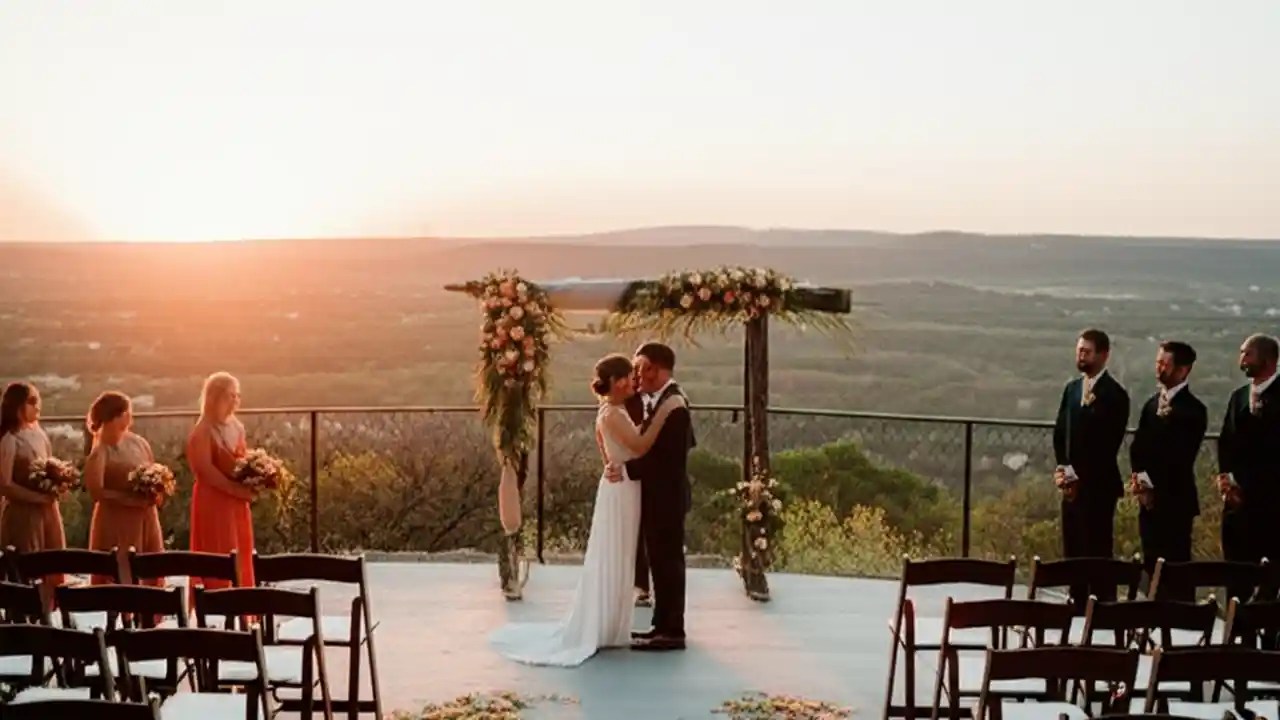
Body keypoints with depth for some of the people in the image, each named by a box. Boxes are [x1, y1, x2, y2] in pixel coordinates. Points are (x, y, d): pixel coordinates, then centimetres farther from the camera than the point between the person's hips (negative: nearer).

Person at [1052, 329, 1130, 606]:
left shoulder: (1114, 394, -8)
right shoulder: (1071, 388, 14)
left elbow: (1107, 444, -13)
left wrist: (1078, 476, -13)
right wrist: (1063, 468, 1)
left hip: (1098, 485, -7)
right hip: (1072, 484, 7)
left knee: (1098, 551, -6)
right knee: (1073, 551, 9)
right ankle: (1078, 606, 15)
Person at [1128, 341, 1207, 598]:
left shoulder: (1192, 410, -10)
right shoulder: (1152, 403, 13)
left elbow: (1181, 457, -16)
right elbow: (1138, 446, 11)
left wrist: (1151, 480, -12)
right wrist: (1139, 477, -5)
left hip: (1175, 499, -7)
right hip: (1148, 498, 7)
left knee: (1176, 565, -4)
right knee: (1152, 566, 10)